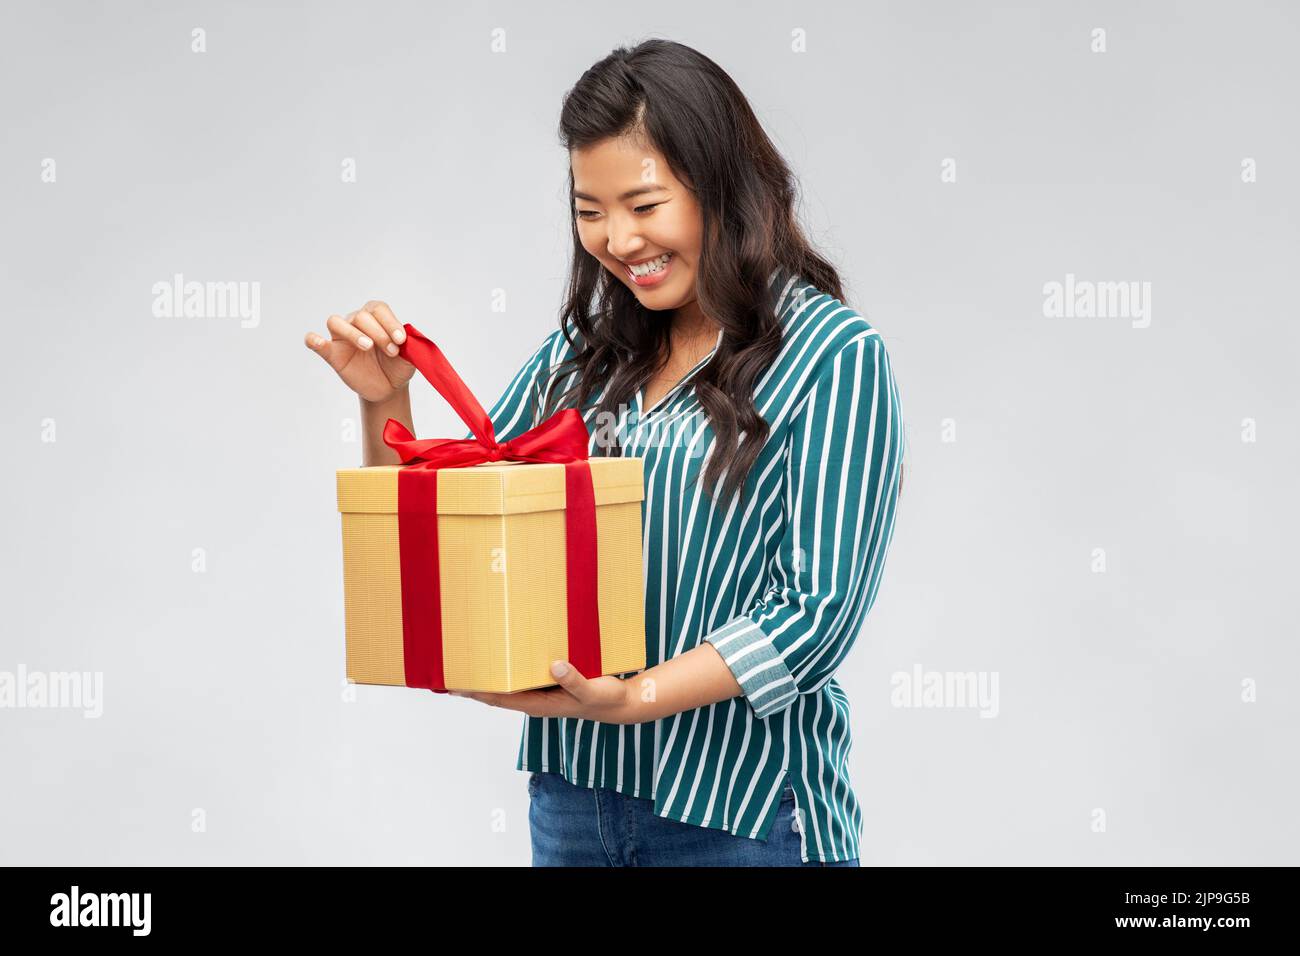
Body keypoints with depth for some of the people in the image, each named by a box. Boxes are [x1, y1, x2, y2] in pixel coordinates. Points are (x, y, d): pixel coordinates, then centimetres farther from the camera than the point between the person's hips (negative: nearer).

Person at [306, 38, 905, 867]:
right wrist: (386, 402, -4)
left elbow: (819, 610, -15)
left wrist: (635, 696, -24)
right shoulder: (584, 352, 6)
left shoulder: (836, 358, -10)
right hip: (573, 793, 5)